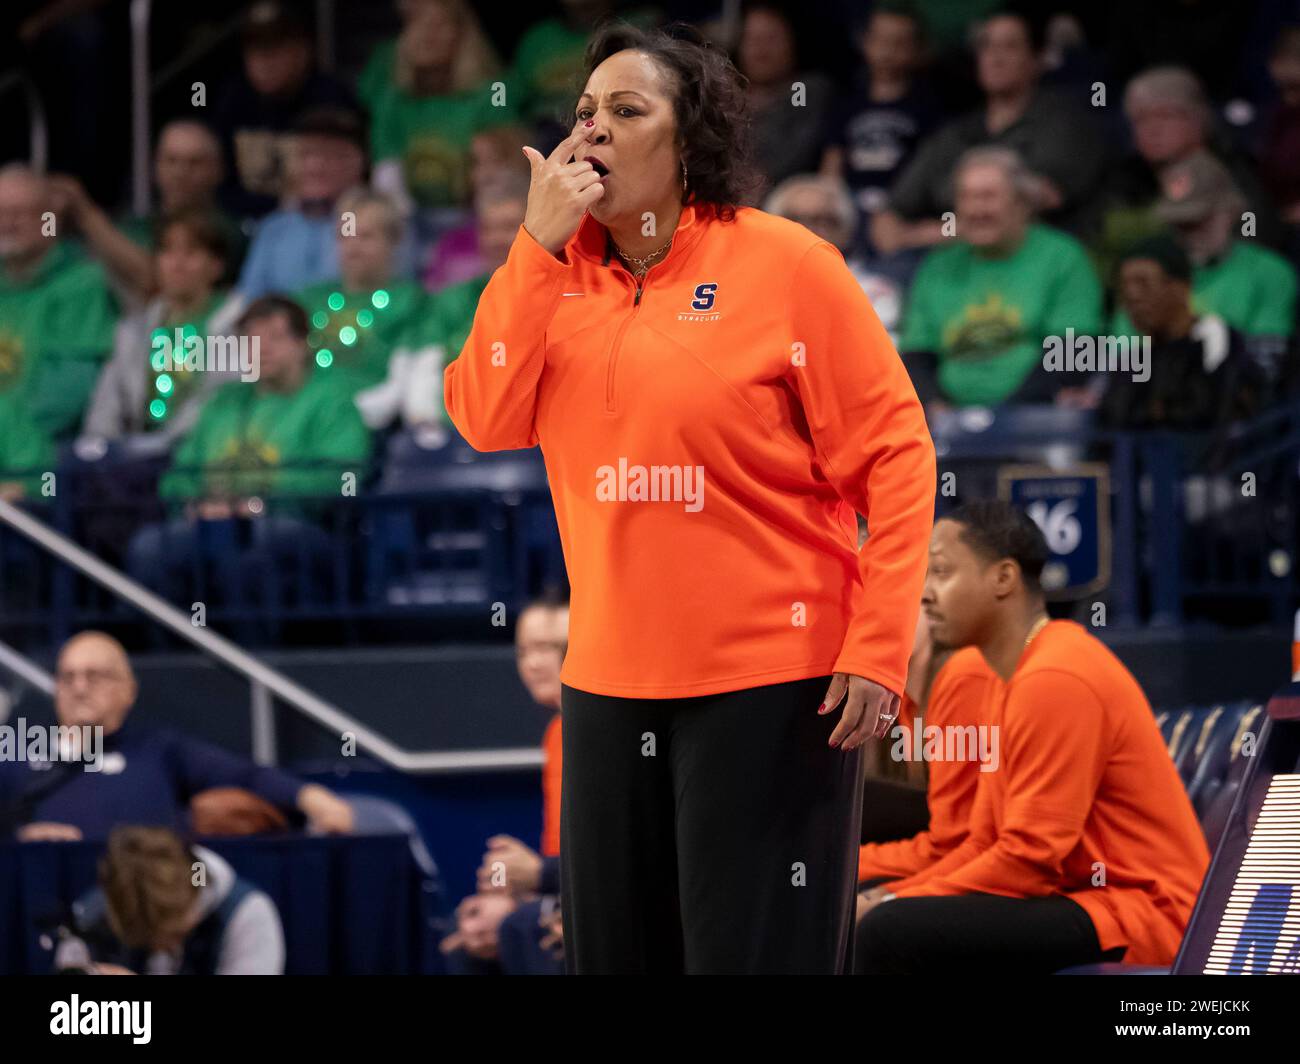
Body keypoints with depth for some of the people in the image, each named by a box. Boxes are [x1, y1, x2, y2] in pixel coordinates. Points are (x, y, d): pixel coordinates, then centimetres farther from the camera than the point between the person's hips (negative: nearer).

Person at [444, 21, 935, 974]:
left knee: (756, 953, -4)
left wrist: (877, 651, -15)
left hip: (769, 682, -5)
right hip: (610, 682, 5)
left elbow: (894, 456, -8)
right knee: (617, 955, 11)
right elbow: (487, 420, -5)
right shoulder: (559, 274, 8)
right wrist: (540, 245, -10)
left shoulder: (783, 263, -7)